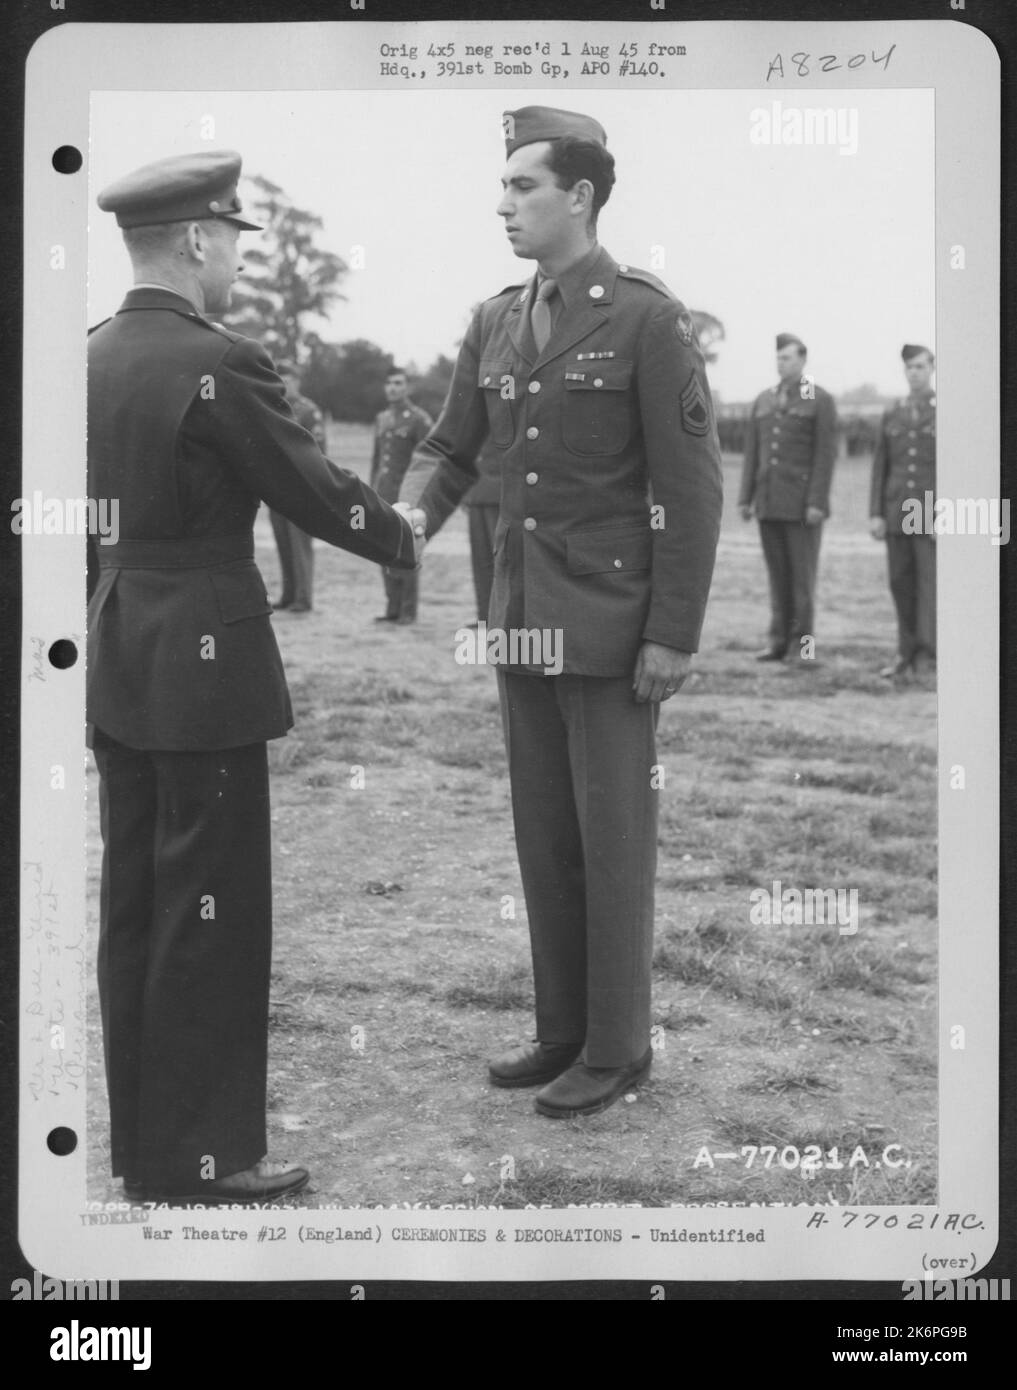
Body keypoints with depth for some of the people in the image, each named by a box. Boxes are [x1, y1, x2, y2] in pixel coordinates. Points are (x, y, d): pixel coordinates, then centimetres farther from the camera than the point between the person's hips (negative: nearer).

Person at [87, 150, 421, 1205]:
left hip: (116, 659, 9)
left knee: (134, 905, 15)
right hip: (203, 661, -8)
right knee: (209, 913, 2)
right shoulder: (218, 366, -18)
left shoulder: (93, 357, 7)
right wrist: (413, 542, 5)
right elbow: (315, 493, -11)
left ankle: (140, 1141, 27)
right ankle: (197, 1158, 12)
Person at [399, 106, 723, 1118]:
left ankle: (616, 1046, 15)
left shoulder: (649, 319, -11)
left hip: (610, 627, -7)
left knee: (612, 837, 2)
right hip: (521, 619, 7)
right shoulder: (493, 324, 9)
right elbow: (450, 449, 15)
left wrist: (673, 636, -15)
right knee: (543, 833, 12)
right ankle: (563, 1029, 24)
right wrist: (413, 514, -8)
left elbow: (691, 487, -12)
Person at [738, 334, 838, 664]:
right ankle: (779, 640, 10)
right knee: (777, 573, 6)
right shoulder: (763, 401, 14)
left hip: (803, 504, -5)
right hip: (769, 504, 5)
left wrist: (817, 503, -16)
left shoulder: (821, 401, -2)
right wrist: (745, 498, 7)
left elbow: (826, 454, -8)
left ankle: (801, 643, 3)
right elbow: (752, 452, 13)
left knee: (802, 574, -2)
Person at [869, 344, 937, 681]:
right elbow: (880, 467, 11)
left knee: (930, 584, -9)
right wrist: (875, 514, 2)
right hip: (897, 514, 4)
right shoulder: (891, 416, 12)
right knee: (901, 585, 4)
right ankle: (907, 656, 11)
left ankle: (927, 656, -10)